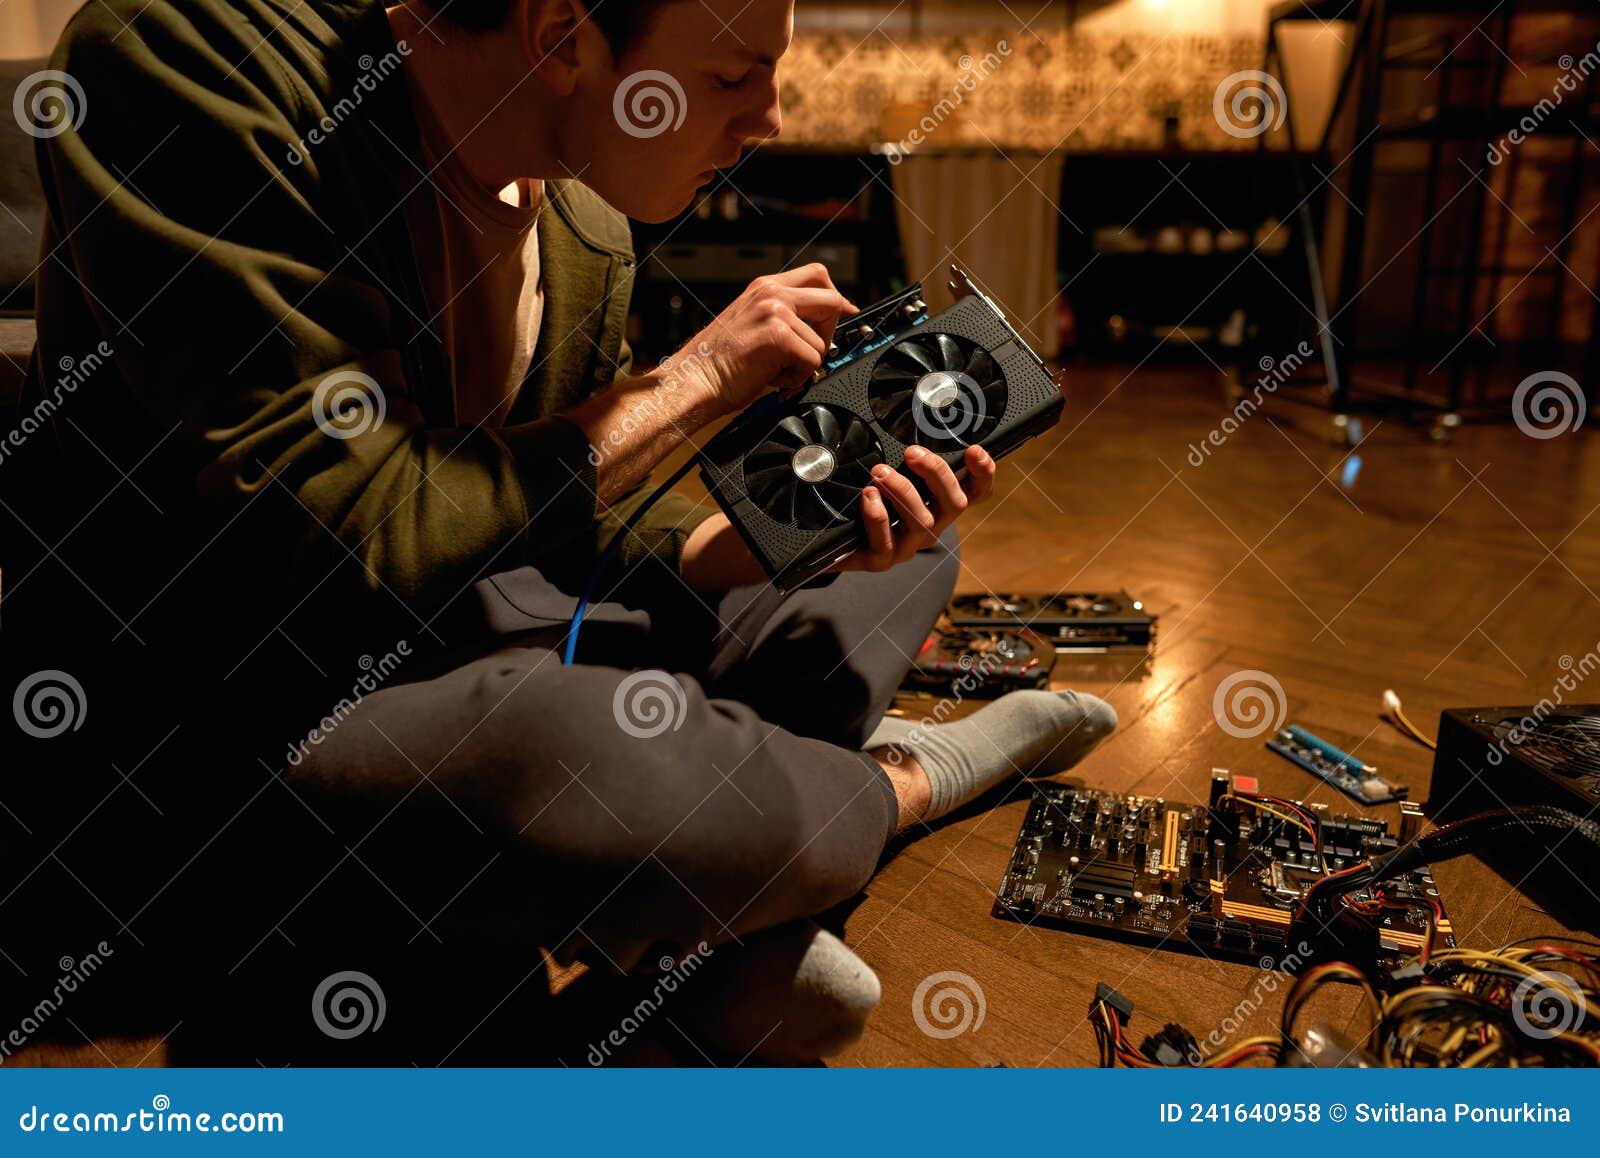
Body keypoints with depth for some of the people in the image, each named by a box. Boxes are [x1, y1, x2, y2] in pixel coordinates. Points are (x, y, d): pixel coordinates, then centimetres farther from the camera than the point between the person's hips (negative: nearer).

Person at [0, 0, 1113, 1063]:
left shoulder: (589, 228, 1)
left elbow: (595, 520, 7)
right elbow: (336, 544, -28)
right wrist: (695, 377, -19)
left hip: (472, 657, 7)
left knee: (909, 548, 9)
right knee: (560, 745, -39)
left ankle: (752, 925, -11)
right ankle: (906, 781, -5)